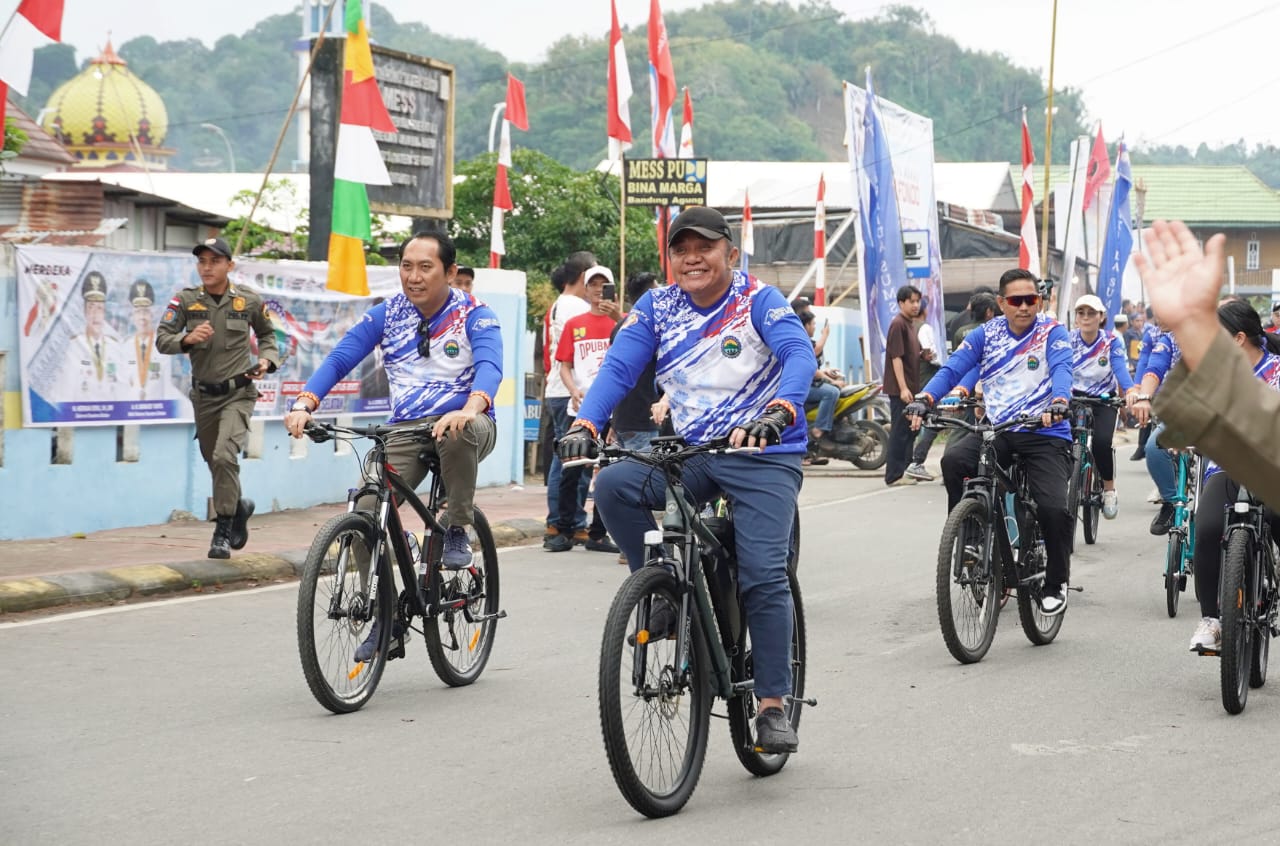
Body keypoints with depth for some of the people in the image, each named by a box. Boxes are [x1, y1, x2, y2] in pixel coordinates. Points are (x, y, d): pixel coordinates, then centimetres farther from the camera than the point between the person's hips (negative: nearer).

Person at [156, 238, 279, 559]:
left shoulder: (249, 300, -2)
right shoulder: (186, 300, -2)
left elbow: (267, 334, 15)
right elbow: (162, 340, -9)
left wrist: (267, 359, -4)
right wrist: (187, 339, -29)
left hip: (238, 392, -3)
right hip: (204, 394, 3)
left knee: (225, 456, -22)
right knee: (214, 461, 15)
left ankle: (223, 533, -13)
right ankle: (240, 508, 45)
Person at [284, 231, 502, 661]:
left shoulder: (474, 315, -6)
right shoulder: (387, 314, 5)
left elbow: (489, 366, -24)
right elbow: (339, 358, -4)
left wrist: (470, 408, -46)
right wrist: (304, 403, -22)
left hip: (465, 424, -3)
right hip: (406, 431, 3)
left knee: (461, 430, -41)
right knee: (366, 512, -18)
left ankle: (458, 531, -17)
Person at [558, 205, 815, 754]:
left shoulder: (758, 301, -8)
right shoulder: (658, 307, 3)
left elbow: (799, 354, -24)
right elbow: (619, 367, -7)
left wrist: (778, 413, -44)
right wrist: (584, 424, -26)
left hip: (764, 456, -4)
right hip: (690, 455, 4)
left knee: (763, 576, -16)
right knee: (614, 485, -22)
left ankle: (774, 707, -7)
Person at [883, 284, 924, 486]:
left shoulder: (909, 324, 17)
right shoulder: (898, 324, -12)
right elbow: (896, 357, -18)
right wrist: (903, 388, -22)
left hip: (910, 387, 10)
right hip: (900, 388, -10)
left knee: (910, 430, 13)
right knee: (900, 431, -8)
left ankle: (908, 470, 20)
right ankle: (895, 475, -5)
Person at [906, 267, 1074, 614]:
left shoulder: (1052, 332, 0)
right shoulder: (987, 334, 7)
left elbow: (1061, 369, -18)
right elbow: (953, 368, -4)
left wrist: (1059, 402, -41)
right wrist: (924, 399, -23)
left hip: (1044, 433, -3)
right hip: (998, 430, 3)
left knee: (1053, 508, -21)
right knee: (953, 461, -27)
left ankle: (1056, 582, 4)